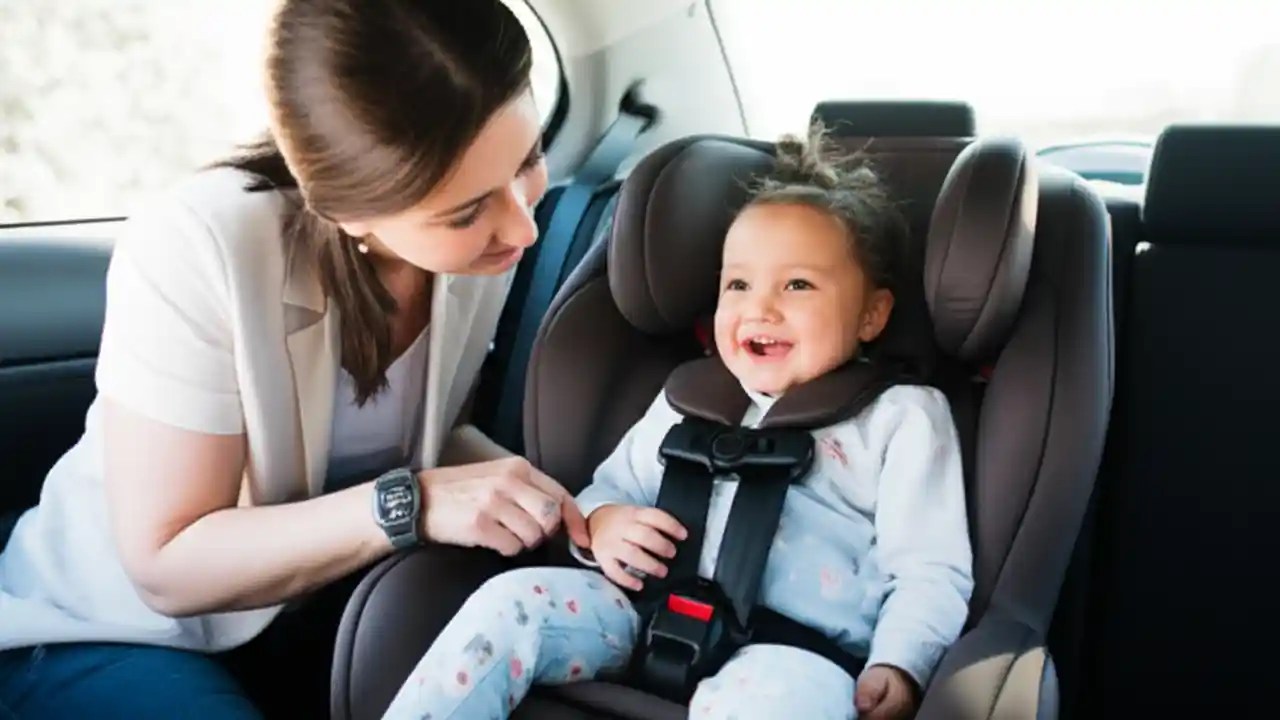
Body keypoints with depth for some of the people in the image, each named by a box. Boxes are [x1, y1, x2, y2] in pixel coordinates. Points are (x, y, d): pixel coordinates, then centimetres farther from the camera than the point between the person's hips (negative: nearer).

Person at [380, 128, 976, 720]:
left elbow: (931, 572, 1)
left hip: (792, 657, -4)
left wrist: (896, 668, -17)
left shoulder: (902, 416, 7)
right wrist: (601, 523, -2)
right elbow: (613, 485, 23)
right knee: (515, 599, -19)